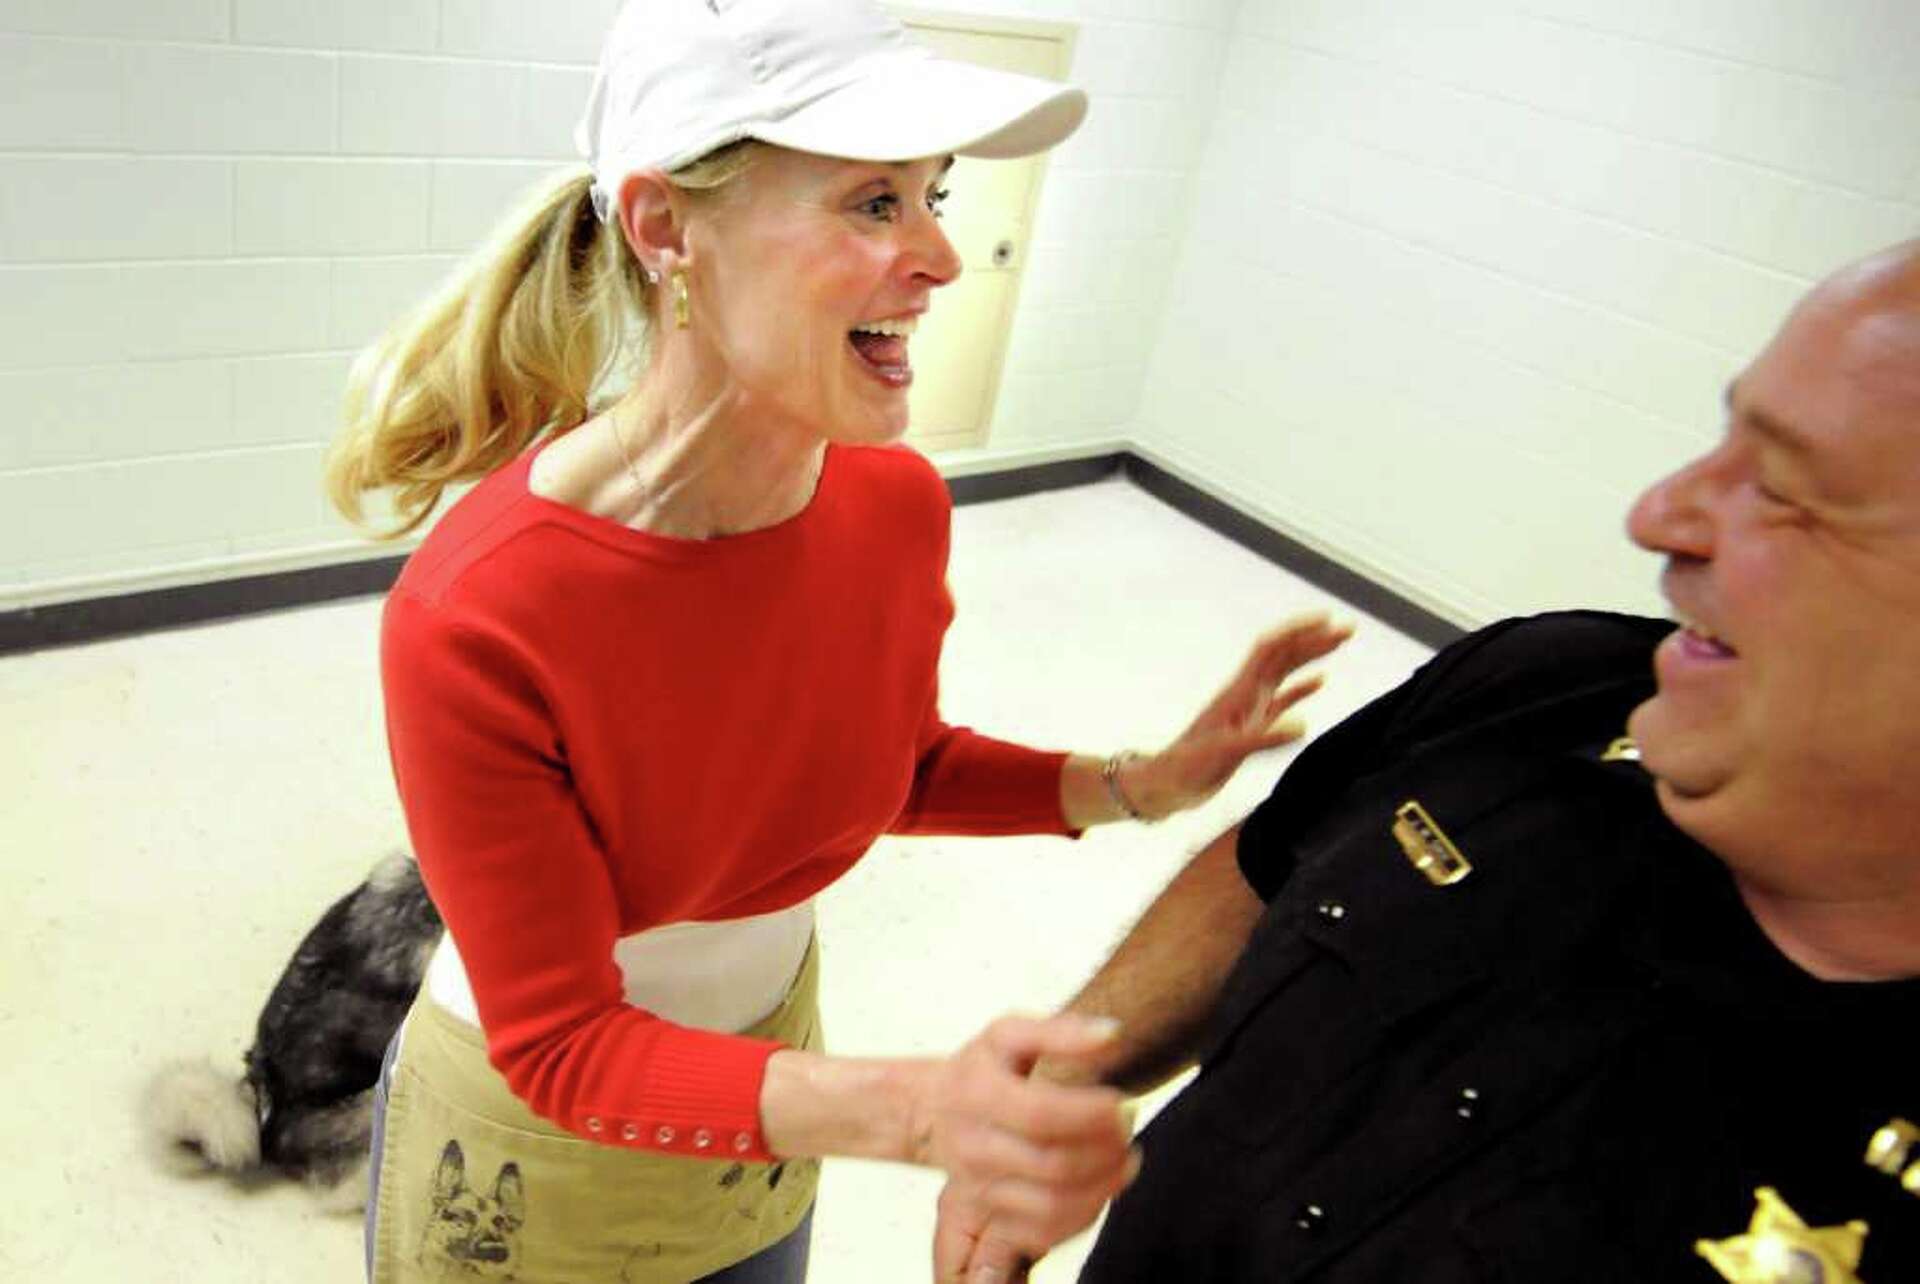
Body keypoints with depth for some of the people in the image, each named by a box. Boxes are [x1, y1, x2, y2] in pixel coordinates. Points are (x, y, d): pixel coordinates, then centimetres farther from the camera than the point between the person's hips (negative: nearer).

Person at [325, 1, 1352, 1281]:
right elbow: (560, 1048, -26)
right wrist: (911, 1111, -41)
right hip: (535, 1147, -4)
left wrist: (1141, 784, -13)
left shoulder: (899, 505, -18)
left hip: (762, 1092, 5)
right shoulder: (474, 622, -34)